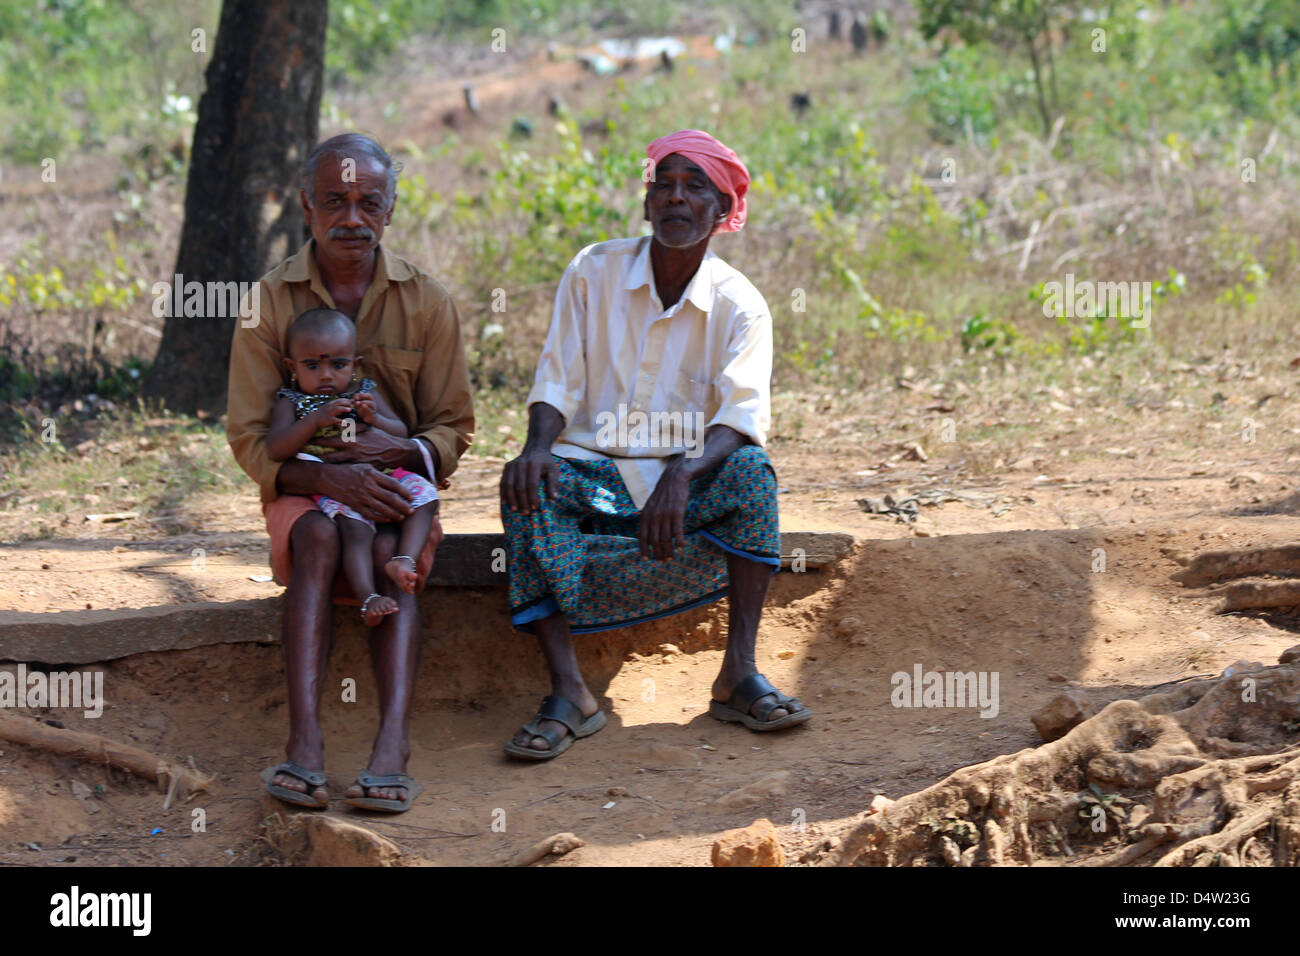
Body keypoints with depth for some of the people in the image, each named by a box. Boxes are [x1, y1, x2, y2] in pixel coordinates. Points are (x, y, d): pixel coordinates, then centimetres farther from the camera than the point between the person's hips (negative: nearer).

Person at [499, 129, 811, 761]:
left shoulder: (739, 305, -2)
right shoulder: (593, 272, 2)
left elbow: (743, 413, -16)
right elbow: (558, 382, -2)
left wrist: (683, 474, -36)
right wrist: (538, 447, -25)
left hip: (690, 478, 0)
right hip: (593, 471, 0)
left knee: (749, 470, -31)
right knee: (527, 489, -31)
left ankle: (739, 672, -28)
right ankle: (567, 691, -38)